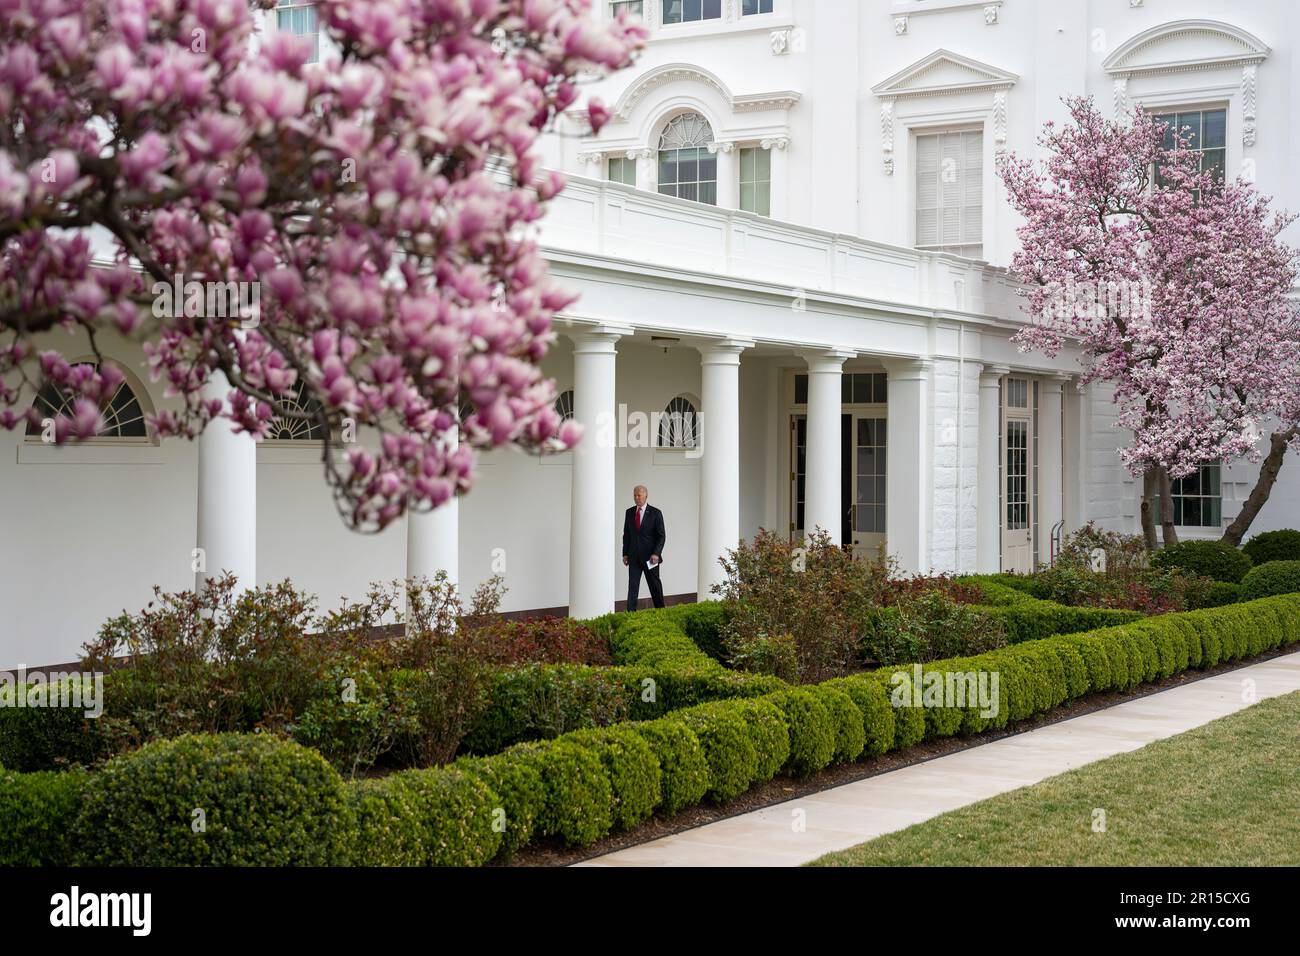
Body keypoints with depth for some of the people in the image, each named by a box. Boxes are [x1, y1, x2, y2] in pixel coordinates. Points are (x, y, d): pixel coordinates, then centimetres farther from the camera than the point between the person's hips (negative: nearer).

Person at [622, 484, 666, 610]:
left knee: (655, 586, 9)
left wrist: (656, 553, -16)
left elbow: (661, 536, -6)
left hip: (650, 557, -3)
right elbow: (626, 534, 12)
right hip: (634, 557, 3)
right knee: (632, 586, -6)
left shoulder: (655, 513, -4)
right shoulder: (629, 512, 7)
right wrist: (625, 553, 4)